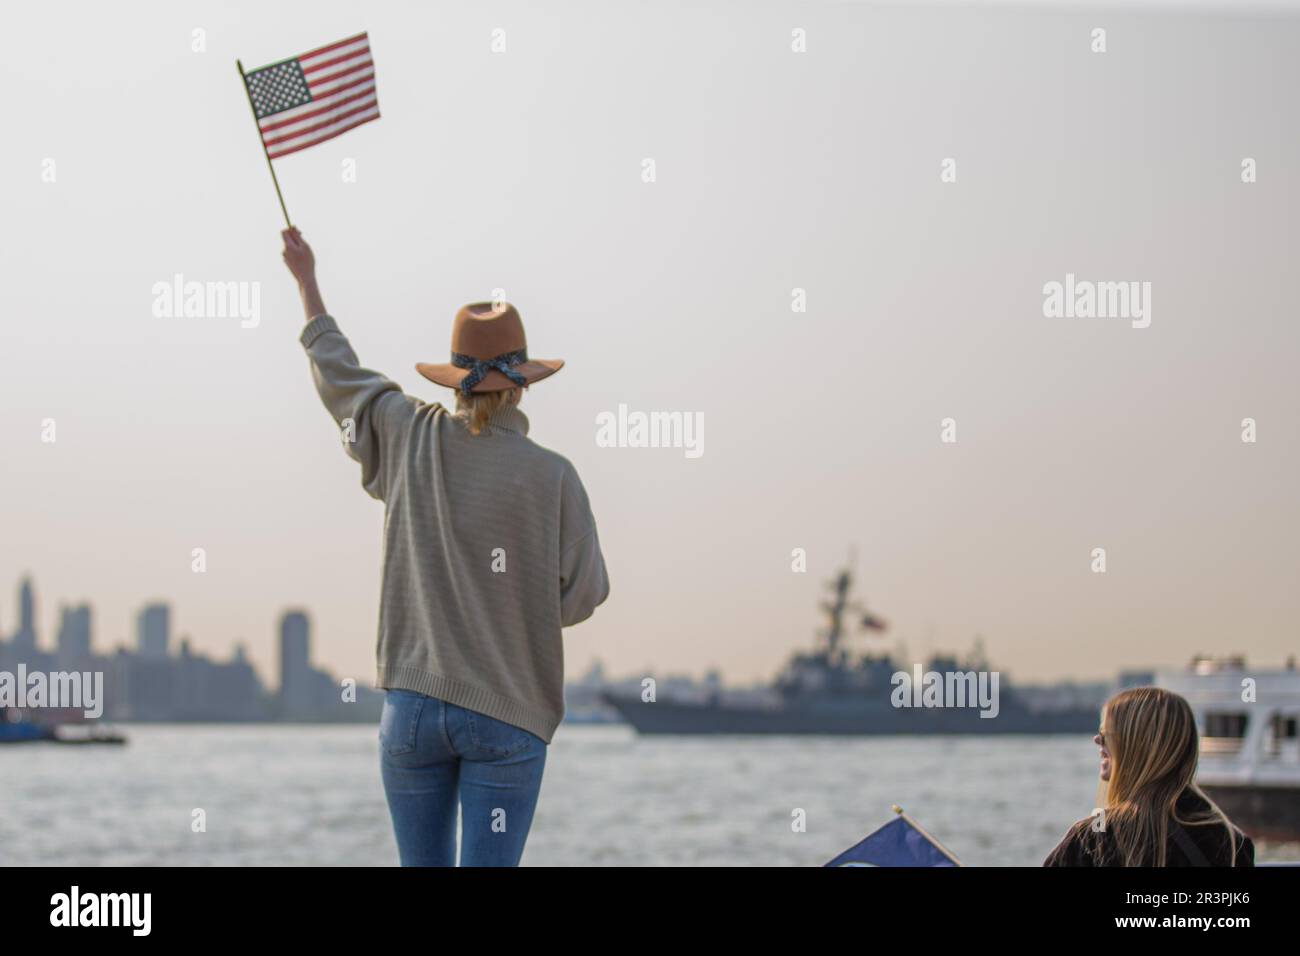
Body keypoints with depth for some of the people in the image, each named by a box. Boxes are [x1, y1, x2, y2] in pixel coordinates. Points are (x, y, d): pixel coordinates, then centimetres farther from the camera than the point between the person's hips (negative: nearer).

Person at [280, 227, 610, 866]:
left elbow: (340, 376, 19)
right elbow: (579, 597, -4)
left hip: (412, 704, 3)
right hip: (507, 715, -3)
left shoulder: (412, 437, 1)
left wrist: (305, 280, 34)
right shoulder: (552, 476, -9)